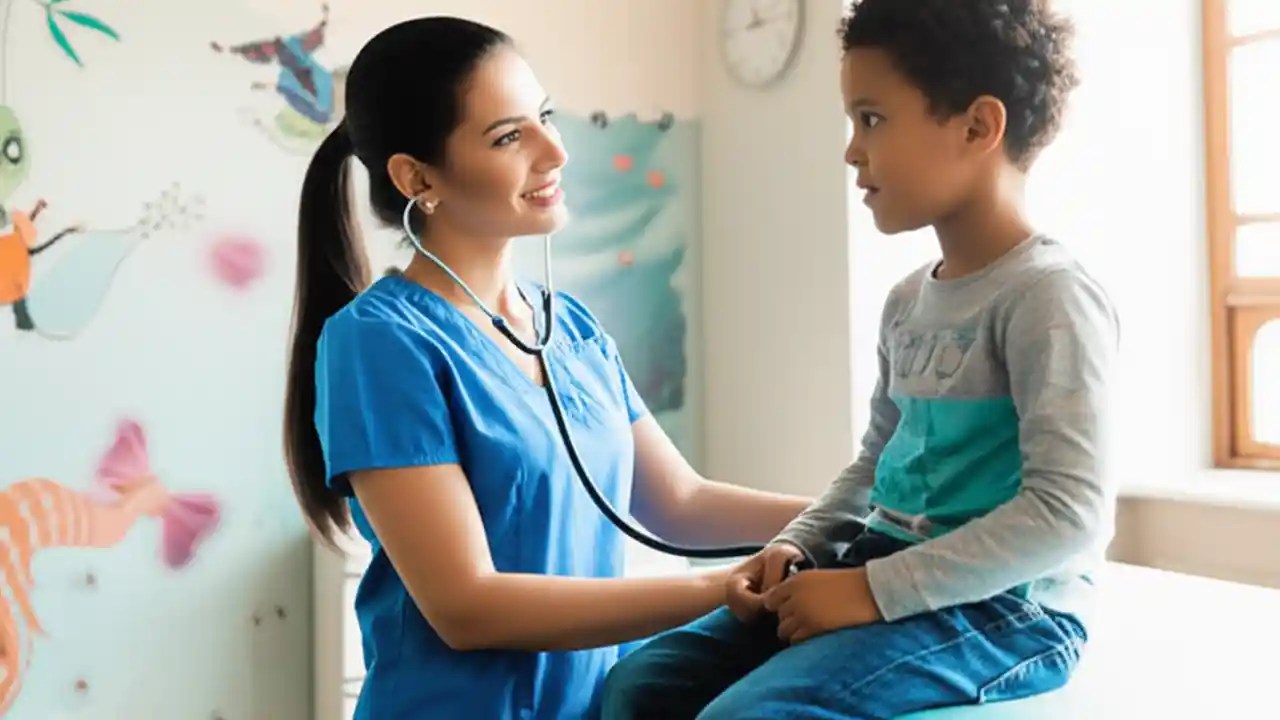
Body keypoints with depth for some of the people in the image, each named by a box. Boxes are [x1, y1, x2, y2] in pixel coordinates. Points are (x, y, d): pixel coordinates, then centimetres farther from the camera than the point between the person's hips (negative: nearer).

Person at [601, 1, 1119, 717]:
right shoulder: (908, 302, 14)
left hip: (1001, 607, -8)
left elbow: (1071, 510, -22)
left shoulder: (1047, 295, -14)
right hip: (885, 578, 9)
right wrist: (795, 547, 6)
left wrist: (875, 589, -22)